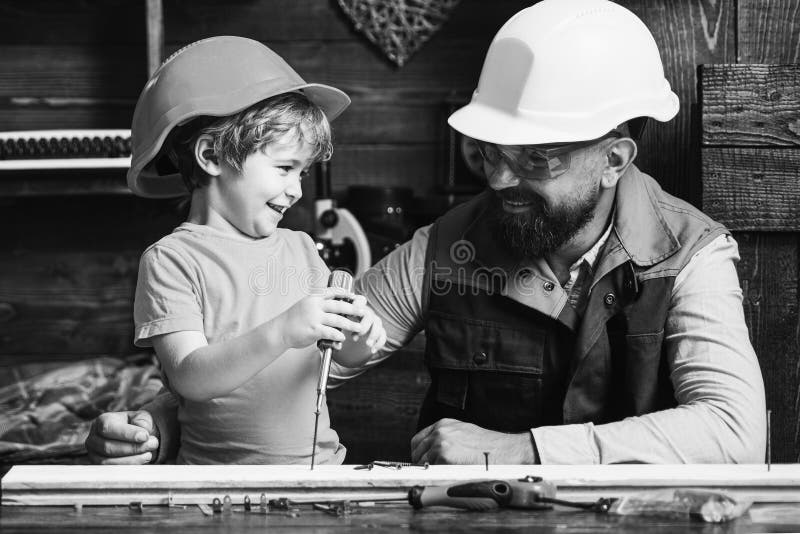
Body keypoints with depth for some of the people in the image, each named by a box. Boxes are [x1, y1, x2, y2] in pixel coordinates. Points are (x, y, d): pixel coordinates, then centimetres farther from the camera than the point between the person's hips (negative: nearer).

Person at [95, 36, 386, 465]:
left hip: (320, 458, 4)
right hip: (219, 468, -4)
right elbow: (191, 377, -15)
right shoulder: (171, 260, -5)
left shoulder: (300, 249, 12)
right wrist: (281, 333, -26)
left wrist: (355, 341, -3)